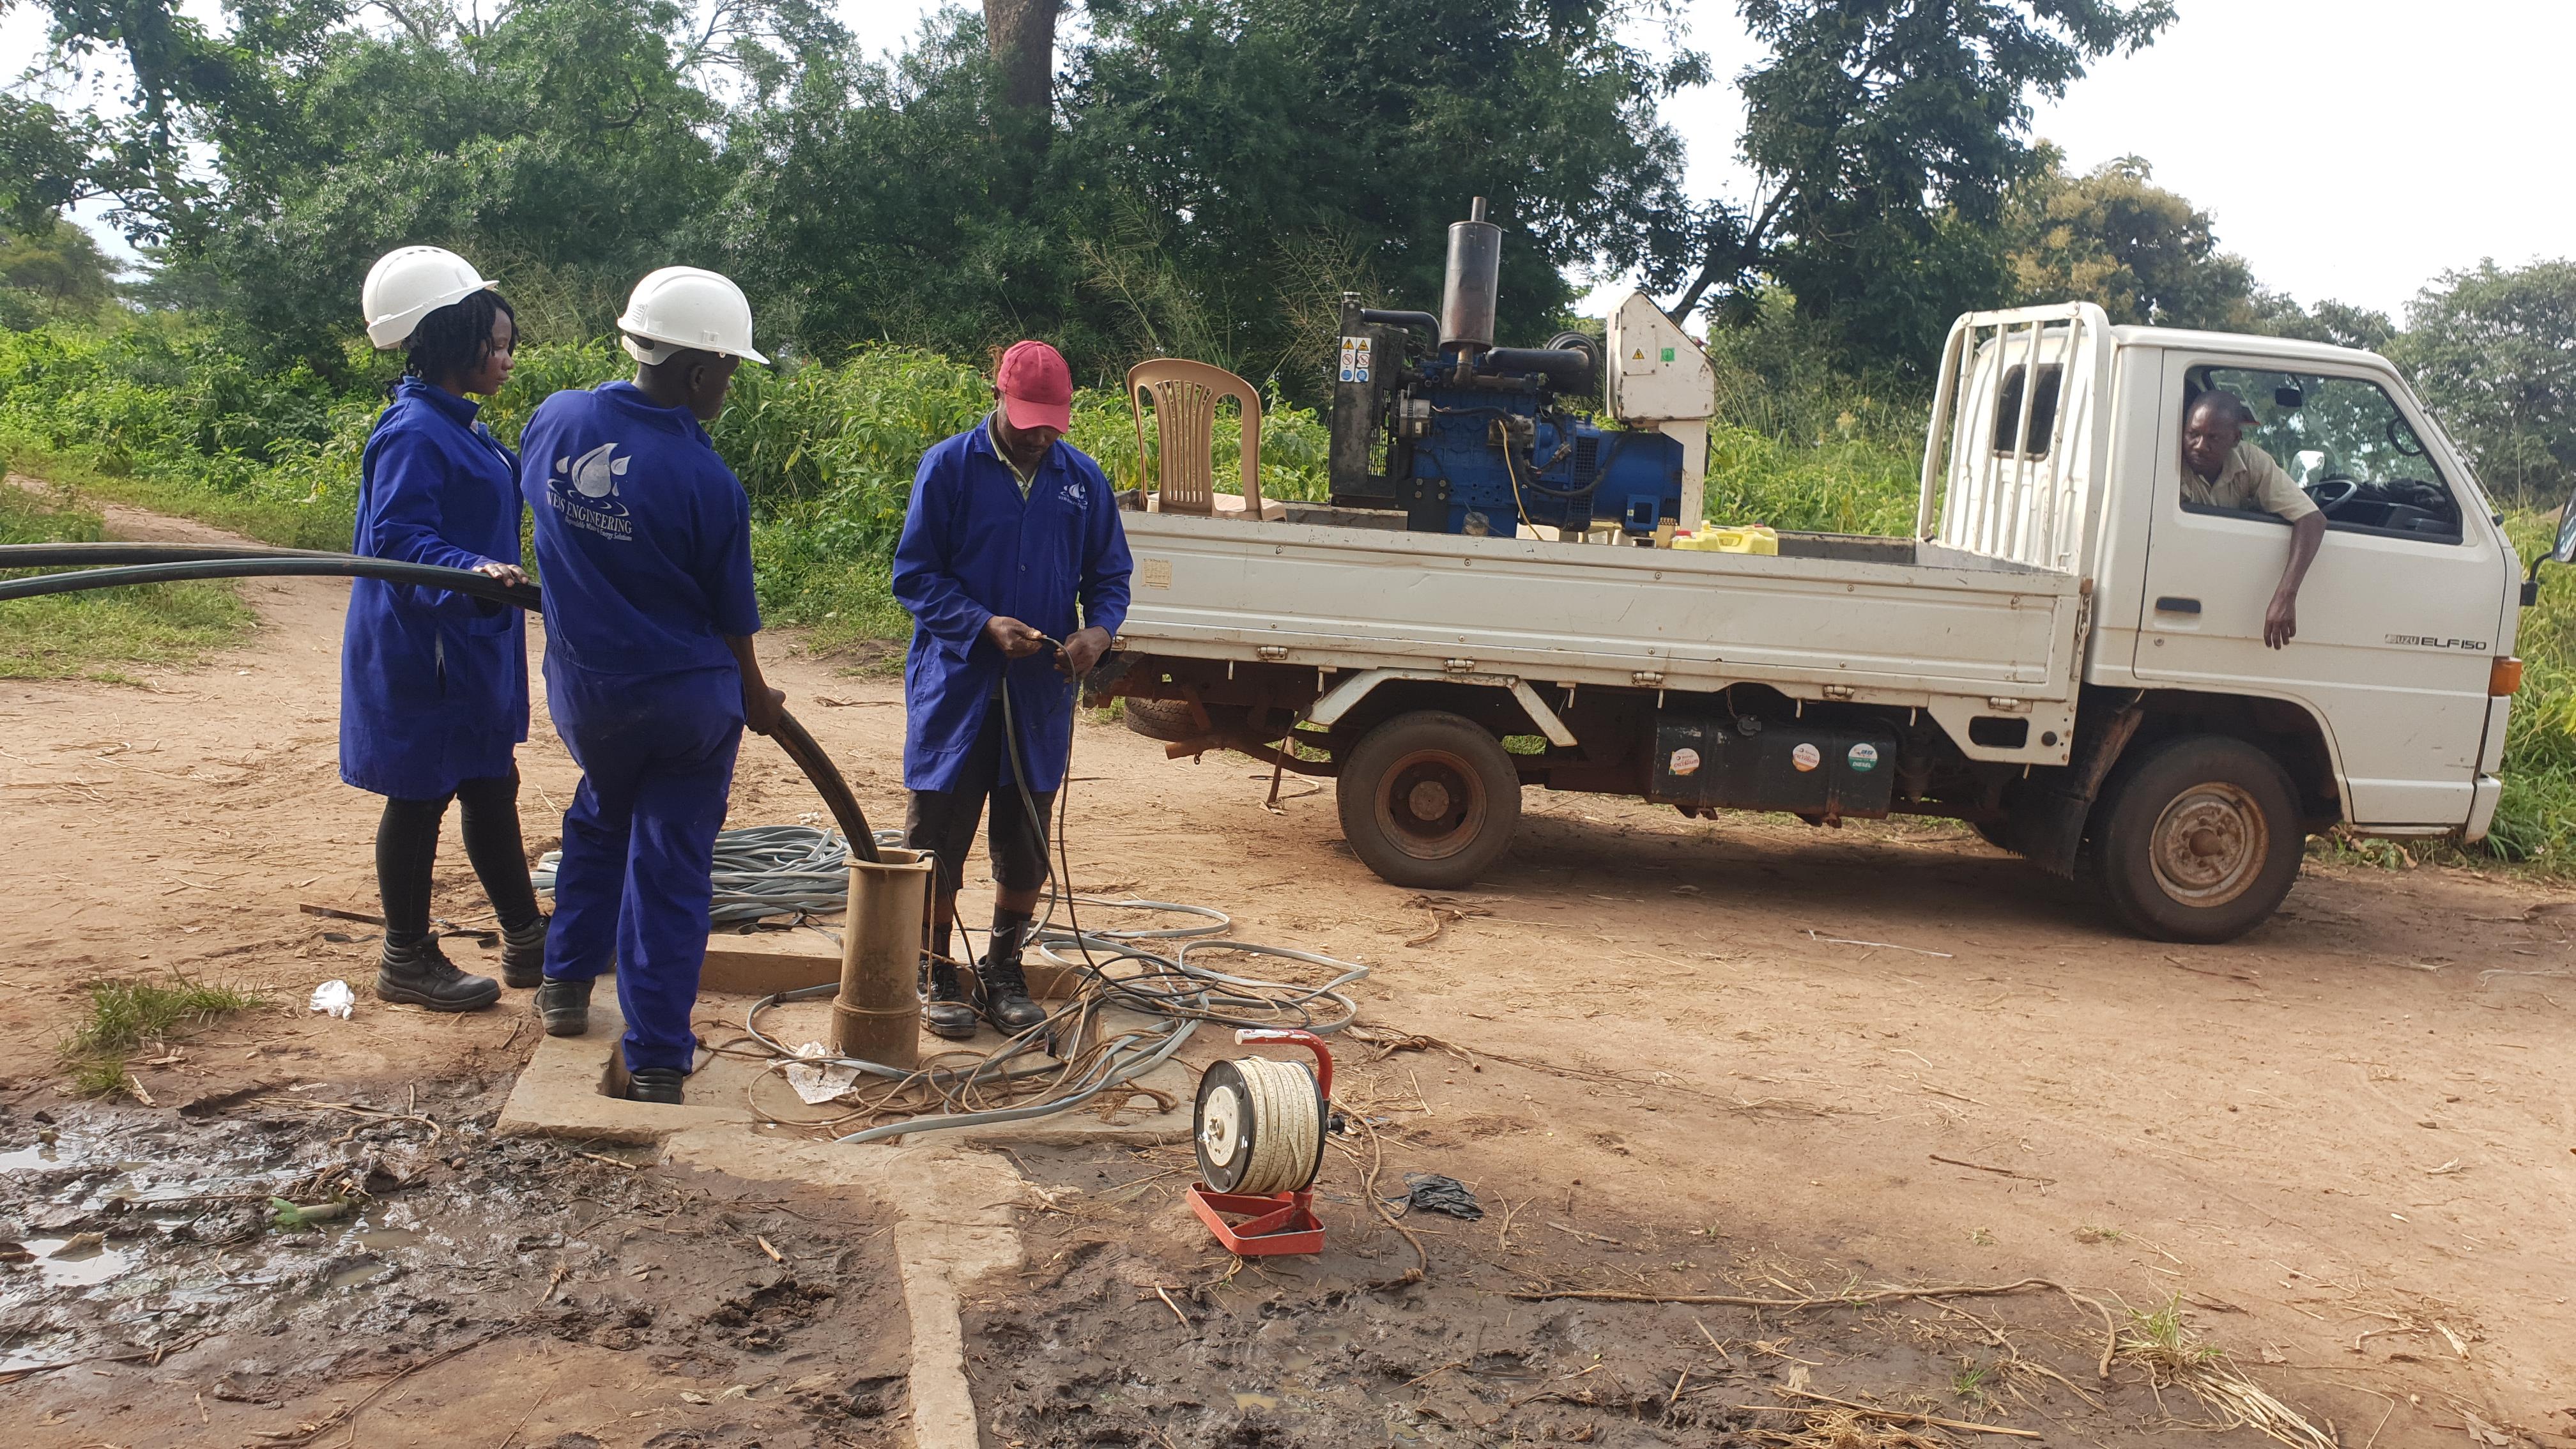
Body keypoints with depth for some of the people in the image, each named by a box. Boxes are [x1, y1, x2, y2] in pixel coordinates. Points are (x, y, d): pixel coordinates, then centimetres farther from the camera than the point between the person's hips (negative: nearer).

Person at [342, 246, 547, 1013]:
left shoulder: (457, 426, 12)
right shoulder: (414, 432, -18)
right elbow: (397, 538, -25)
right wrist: (472, 570, -40)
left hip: (471, 646, 10)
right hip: (420, 649, -10)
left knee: (491, 789, 15)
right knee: (420, 797, 2)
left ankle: (527, 942, 26)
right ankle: (406, 959, 16)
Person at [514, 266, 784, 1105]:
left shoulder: (555, 420, -8)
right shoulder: (708, 483, -22)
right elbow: (731, 619, -10)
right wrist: (757, 701, 9)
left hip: (583, 684, 5)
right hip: (687, 700, -5)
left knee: (600, 817, 30)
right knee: (671, 865, 6)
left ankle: (567, 986, 39)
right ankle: (656, 1061, 11)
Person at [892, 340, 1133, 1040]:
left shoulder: (1083, 479, 5)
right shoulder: (948, 467, -4)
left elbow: (1110, 574, 12)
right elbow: (914, 575, -5)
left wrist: (1098, 629, -9)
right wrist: (986, 626, -19)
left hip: (1041, 692, 3)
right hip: (956, 684, -2)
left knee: (1026, 844, 9)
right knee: (939, 835, 3)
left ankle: (1004, 972, 26)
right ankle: (937, 976, 18)